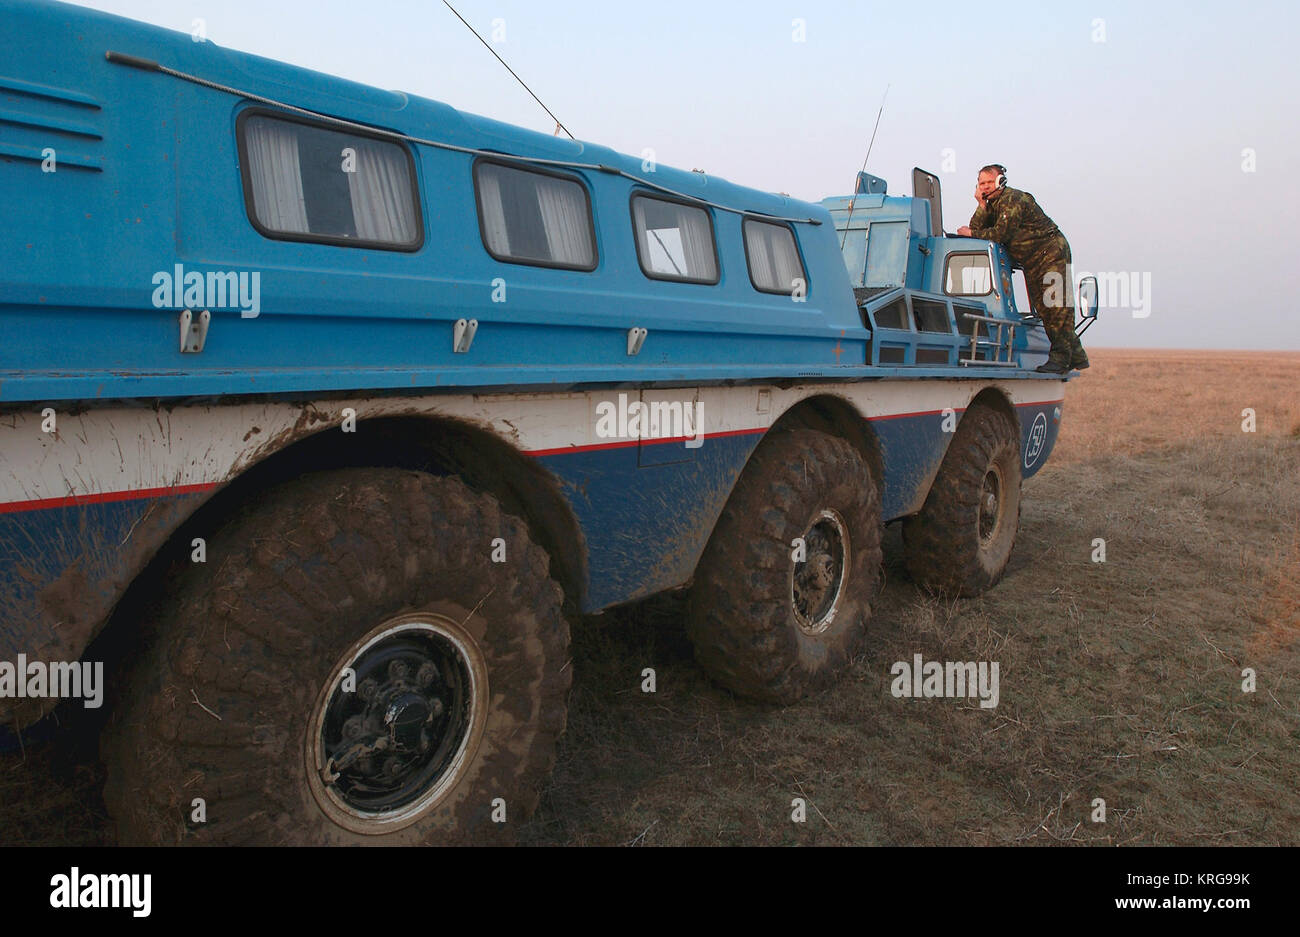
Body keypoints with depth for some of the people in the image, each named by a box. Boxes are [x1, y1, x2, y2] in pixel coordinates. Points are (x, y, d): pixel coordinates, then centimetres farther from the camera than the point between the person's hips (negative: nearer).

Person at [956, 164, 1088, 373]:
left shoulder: (1013, 200, -17)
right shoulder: (991, 204, 10)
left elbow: (1001, 233, -24)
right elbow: (977, 229, -1)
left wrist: (971, 233, -13)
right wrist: (982, 205, -11)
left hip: (1051, 254, -9)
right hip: (1031, 262, 9)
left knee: (1057, 305, -13)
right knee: (1042, 307, 6)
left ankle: (1061, 357, -14)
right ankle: (1075, 356, 11)